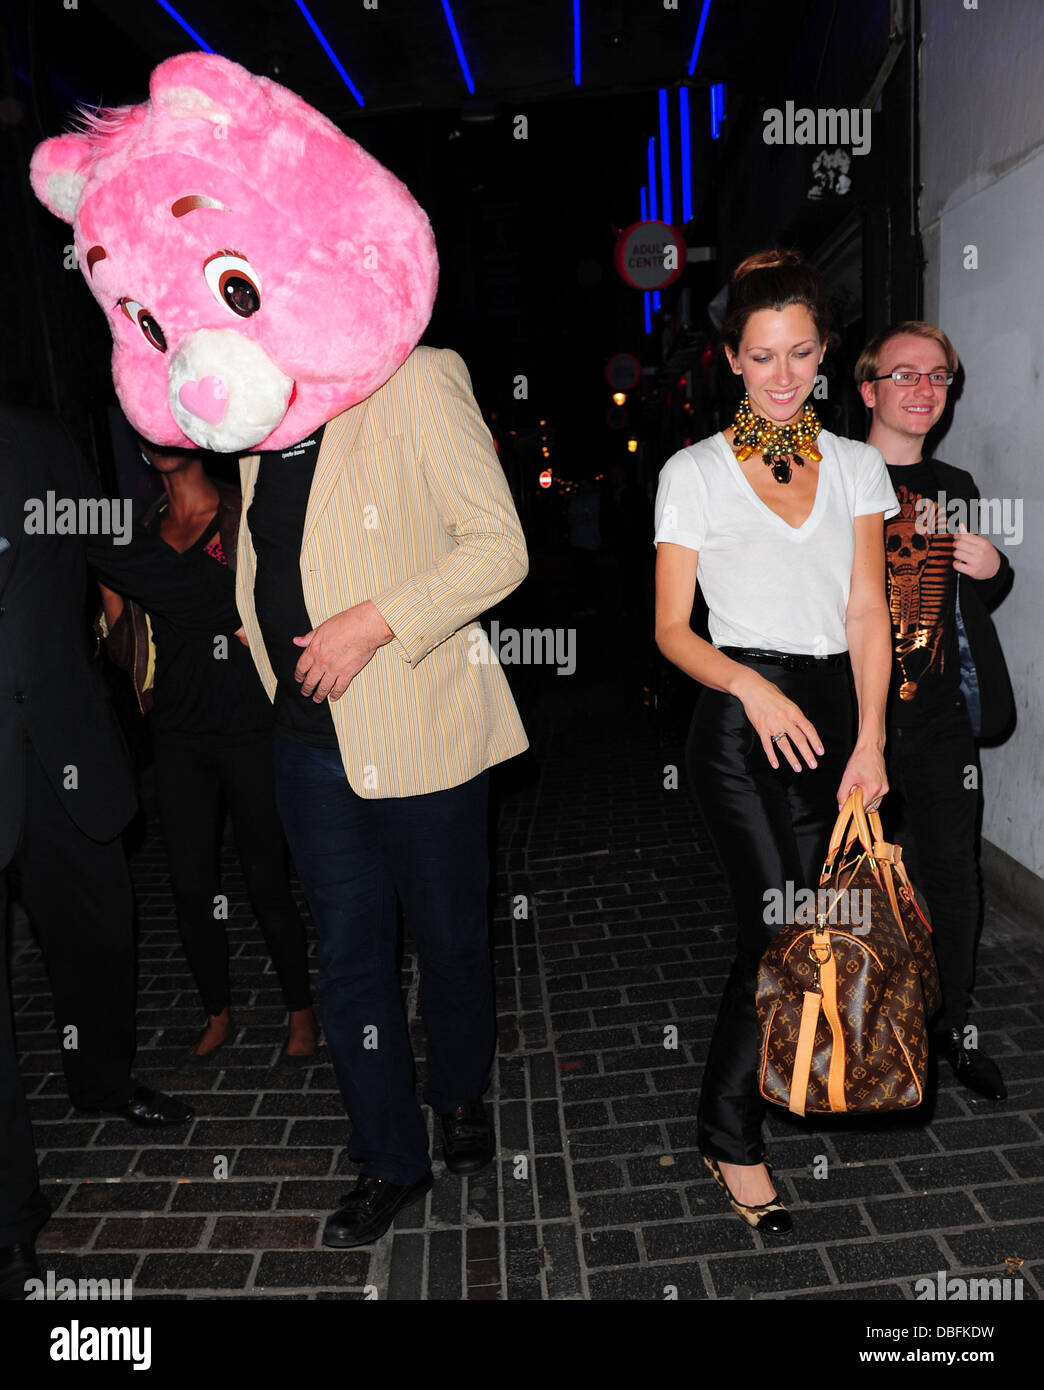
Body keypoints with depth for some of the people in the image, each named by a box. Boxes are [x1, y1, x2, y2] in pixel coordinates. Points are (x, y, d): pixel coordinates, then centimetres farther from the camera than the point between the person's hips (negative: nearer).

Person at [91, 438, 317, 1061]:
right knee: (191, 884, 9)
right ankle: (218, 1013, 29)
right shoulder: (141, 532, 11)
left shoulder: (246, 513, -2)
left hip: (248, 726, -4)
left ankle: (301, 1008, 22)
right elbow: (128, 657, 12)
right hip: (178, 732, 4)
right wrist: (111, 592, -3)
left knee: (267, 879, 2)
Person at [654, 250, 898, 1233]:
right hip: (739, 717, -4)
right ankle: (732, 1136, 9)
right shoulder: (694, 472, 1)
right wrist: (750, 685, -19)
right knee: (780, 923, -9)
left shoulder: (857, 467, 11)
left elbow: (867, 613, 4)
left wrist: (868, 742, -5)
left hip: (834, 709, 4)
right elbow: (671, 629, -1)